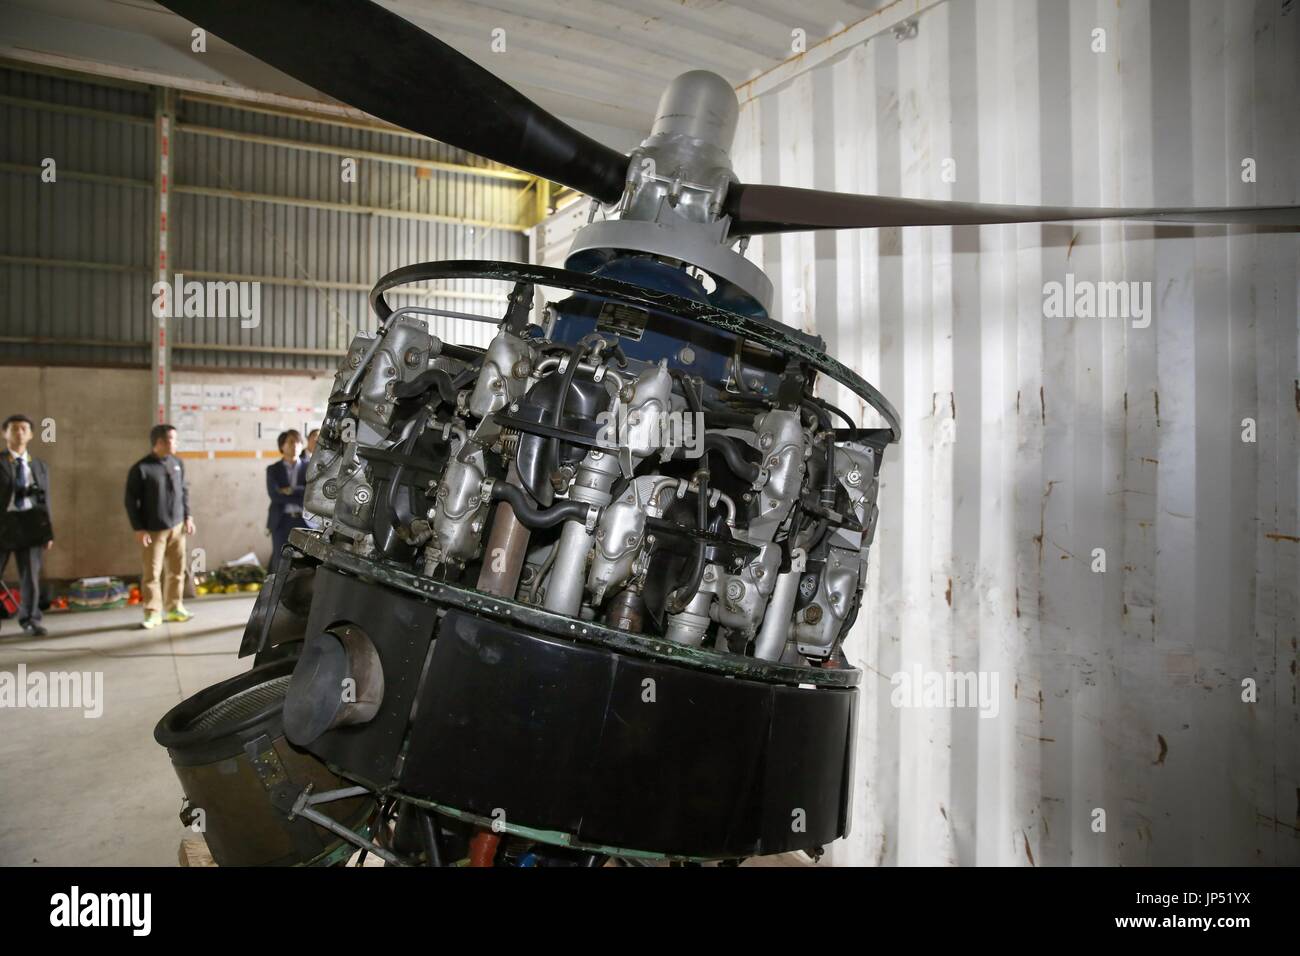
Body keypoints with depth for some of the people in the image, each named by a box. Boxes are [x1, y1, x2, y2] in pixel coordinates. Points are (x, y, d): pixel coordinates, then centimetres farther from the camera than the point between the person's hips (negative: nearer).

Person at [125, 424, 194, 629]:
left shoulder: (177, 463, 5)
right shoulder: (141, 468, -11)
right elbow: (131, 500, -8)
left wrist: (188, 516, 8)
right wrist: (138, 528, -11)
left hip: (176, 527, 5)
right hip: (153, 531, -5)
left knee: (177, 571, 9)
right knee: (152, 573, 0)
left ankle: (175, 608, 20)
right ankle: (153, 613, 9)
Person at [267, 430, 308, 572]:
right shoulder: (273, 469, 6)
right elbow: (275, 495, -10)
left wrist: (292, 491, -14)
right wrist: (302, 497, -13)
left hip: (305, 521, 0)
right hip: (281, 521, 0)